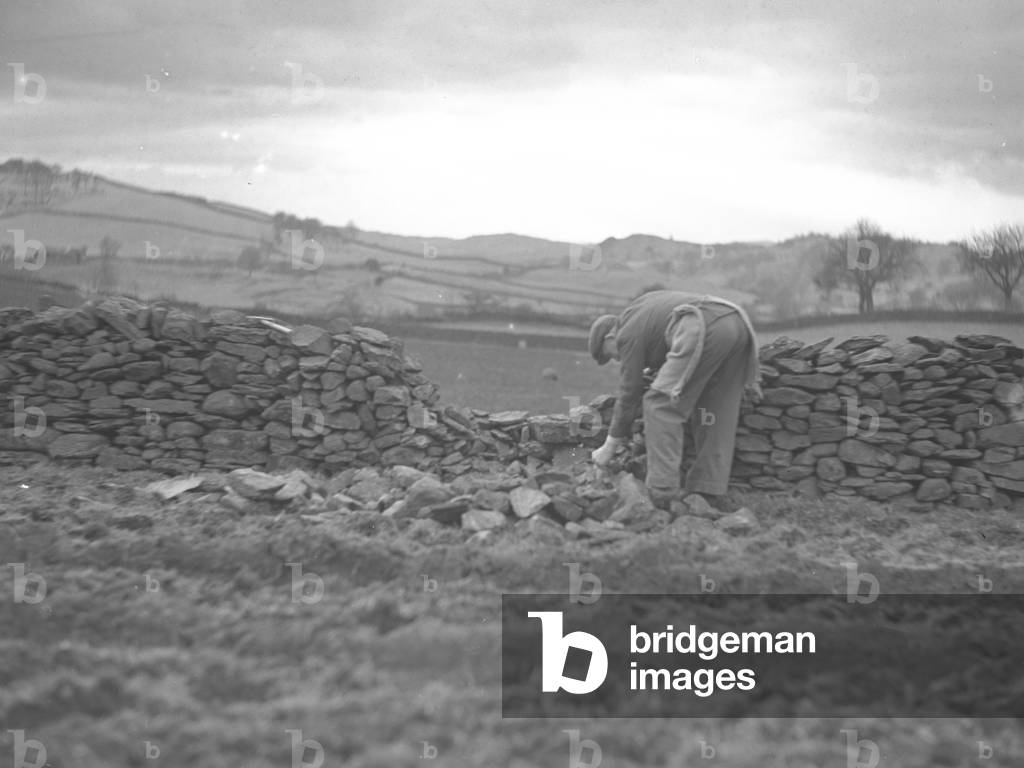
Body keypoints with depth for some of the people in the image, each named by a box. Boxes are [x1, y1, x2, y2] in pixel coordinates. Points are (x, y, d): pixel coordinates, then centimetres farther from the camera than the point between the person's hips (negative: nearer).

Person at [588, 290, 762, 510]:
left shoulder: (628, 333, 10)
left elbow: (629, 394, 10)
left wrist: (609, 447, 19)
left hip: (706, 329, -9)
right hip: (738, 323, 9)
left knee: (661, 405, -3)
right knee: (715, 413, 15)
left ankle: (663, 494, -9)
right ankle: (709, 493, 11)